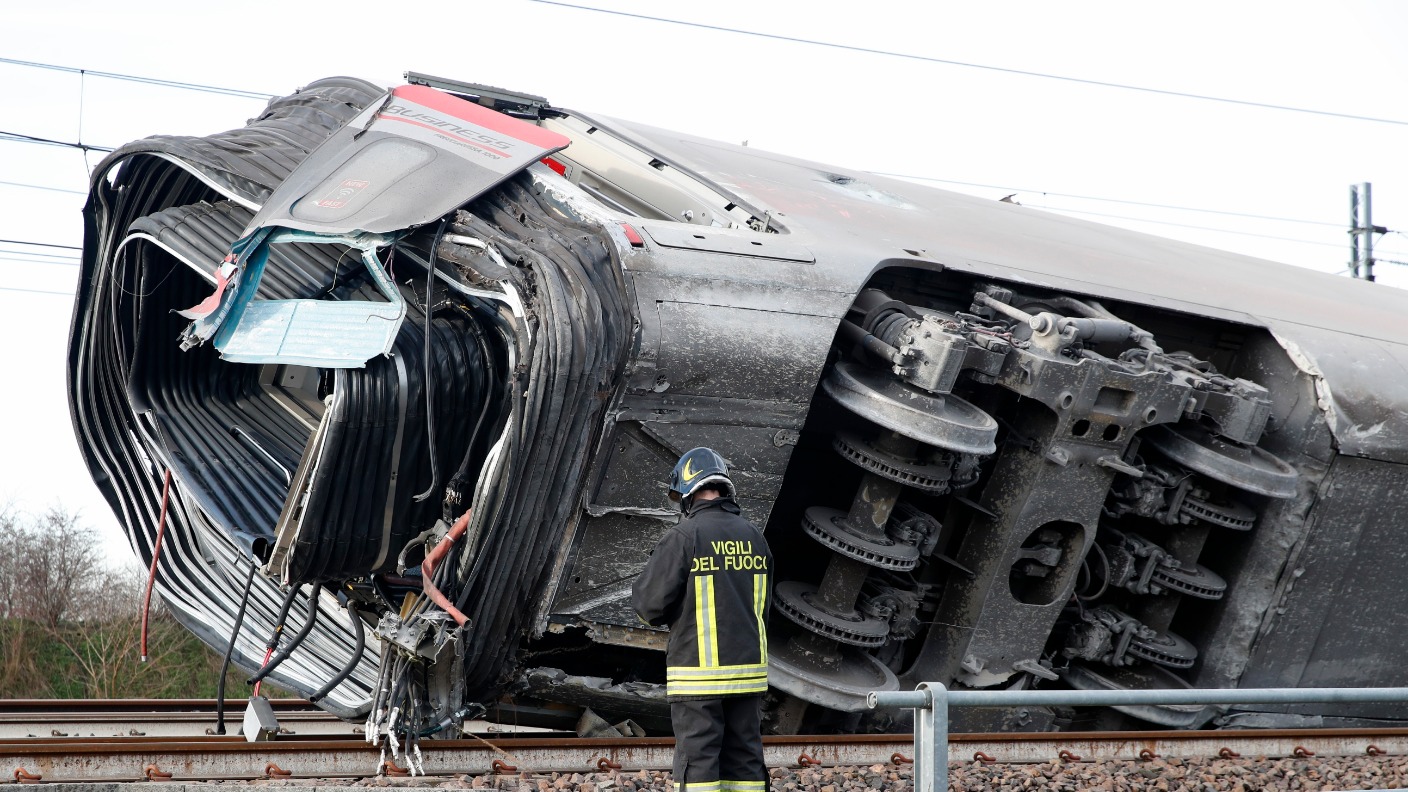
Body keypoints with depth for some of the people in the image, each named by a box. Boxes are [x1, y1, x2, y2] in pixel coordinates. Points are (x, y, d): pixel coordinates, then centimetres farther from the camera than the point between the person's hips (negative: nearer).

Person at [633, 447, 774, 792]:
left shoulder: (682, 537, -10)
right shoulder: (754, 537, 7)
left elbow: (651, 605, -10)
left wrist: (640, 588, 12)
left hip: (698, 675, -5)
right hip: (749, 670, 5)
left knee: (697, 762, -2)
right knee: (744, 760, 10)